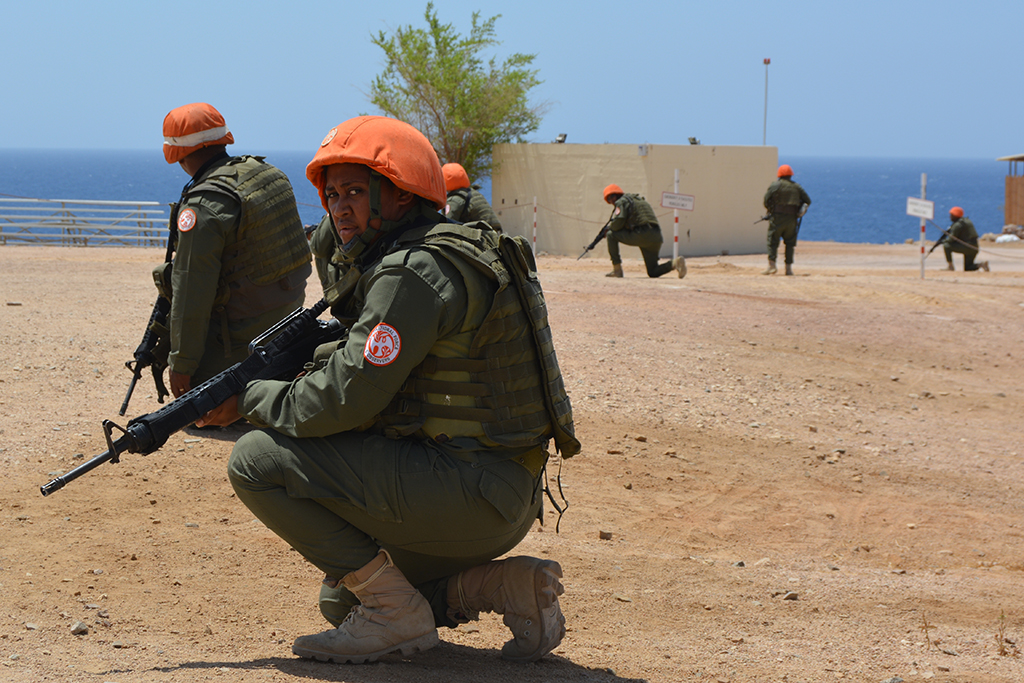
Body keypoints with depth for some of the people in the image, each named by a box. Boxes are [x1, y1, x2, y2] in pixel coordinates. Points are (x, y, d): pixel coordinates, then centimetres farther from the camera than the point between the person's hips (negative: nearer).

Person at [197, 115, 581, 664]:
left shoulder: (413, 274, -16)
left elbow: (345, 401, -19)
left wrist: (248, 399, -4)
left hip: (465, 493, -11)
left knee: (257, 460, -10)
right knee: (342, 600, 27)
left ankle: (396, 613, -7)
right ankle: (504, 587, 11)